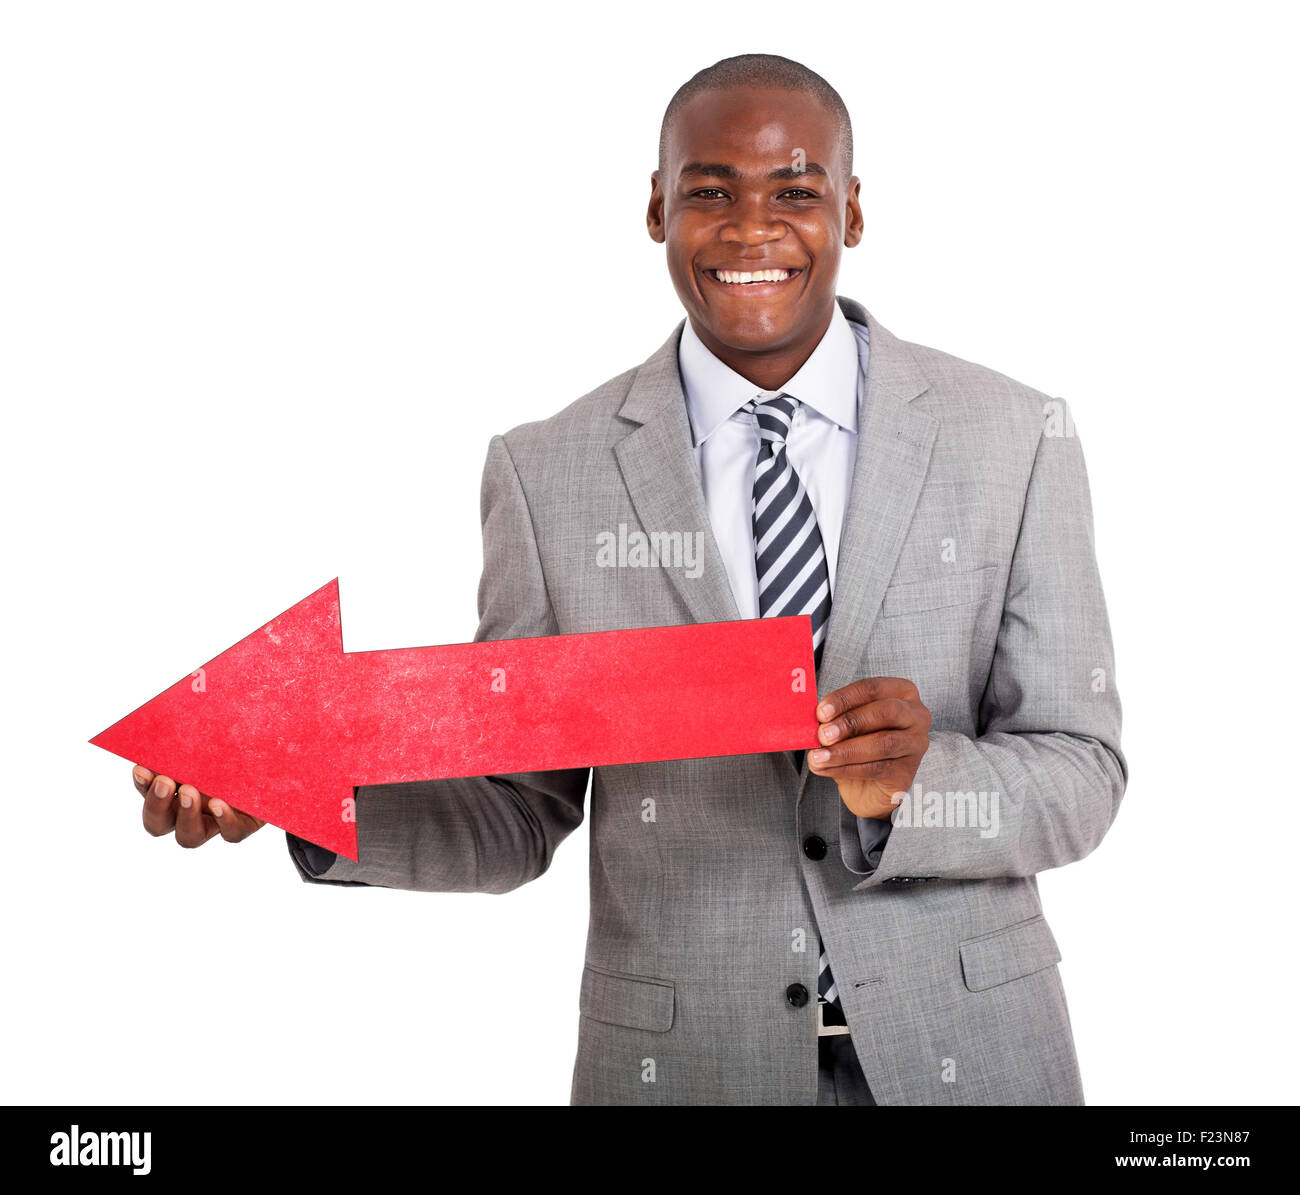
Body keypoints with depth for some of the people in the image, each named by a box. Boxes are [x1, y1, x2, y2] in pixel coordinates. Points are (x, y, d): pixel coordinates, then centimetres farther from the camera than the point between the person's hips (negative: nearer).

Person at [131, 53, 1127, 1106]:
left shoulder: (1016, 438, -5)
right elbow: (522, 818, -2)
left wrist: (915, 784, -23)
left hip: (968, 1053, 0)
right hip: (681, 1059, 0)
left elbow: (1082, 777, -4)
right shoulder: (545, 473, -5)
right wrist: (312, 792, -19)